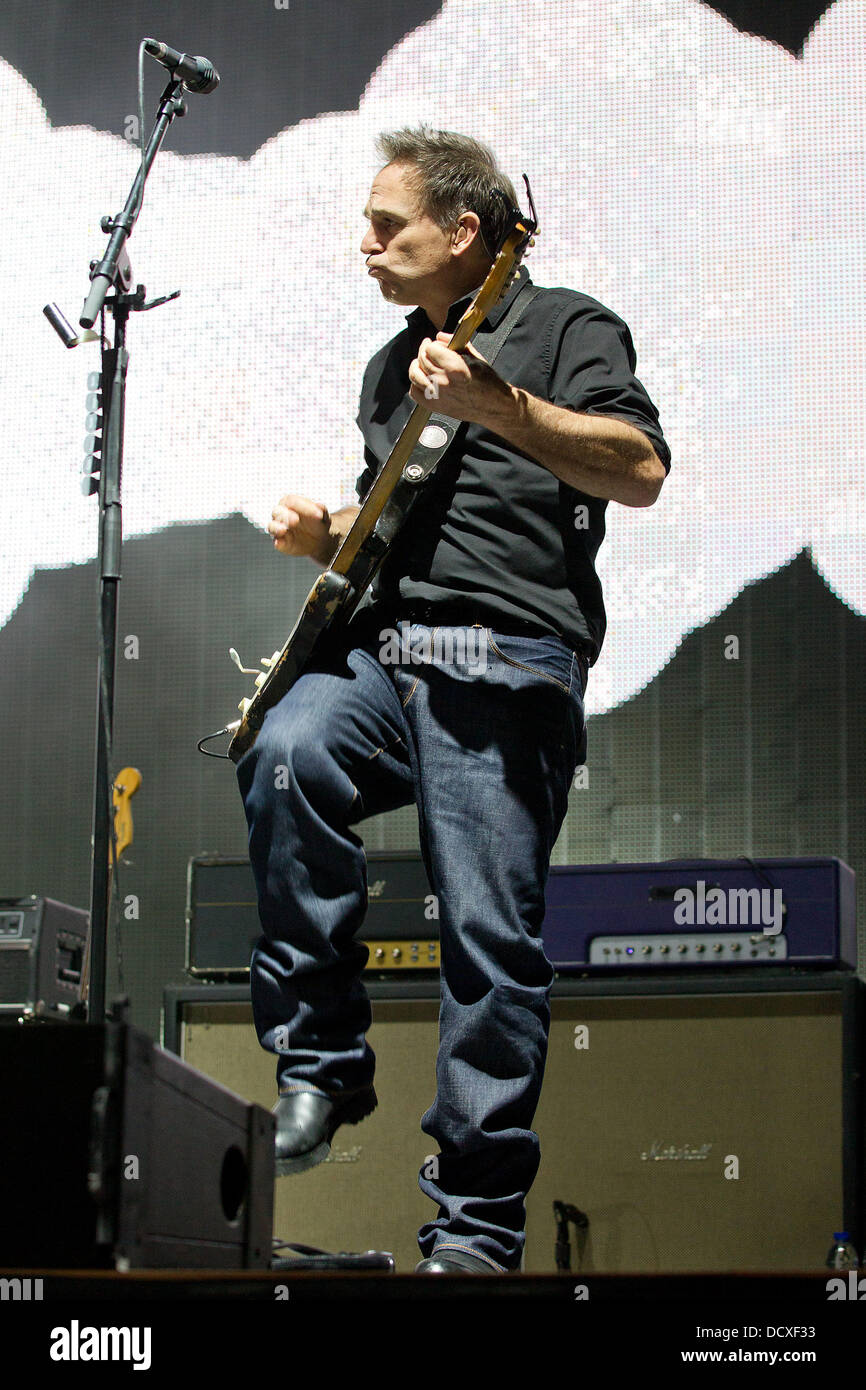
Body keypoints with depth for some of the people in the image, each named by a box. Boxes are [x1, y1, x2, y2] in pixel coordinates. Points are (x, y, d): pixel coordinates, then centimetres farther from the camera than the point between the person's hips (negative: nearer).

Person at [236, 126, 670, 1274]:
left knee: (493, 947, -10)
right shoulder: (394, 365, 27)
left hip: (504, 668, -5)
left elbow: (642, 470, -11)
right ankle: (323, 1062, -18)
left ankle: (477, 1229, -2)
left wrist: (497, 407, -22)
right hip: (378, 652, 6)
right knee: (285, 757, -28)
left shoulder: (564, 328, 5)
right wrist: (325, 537, 14)